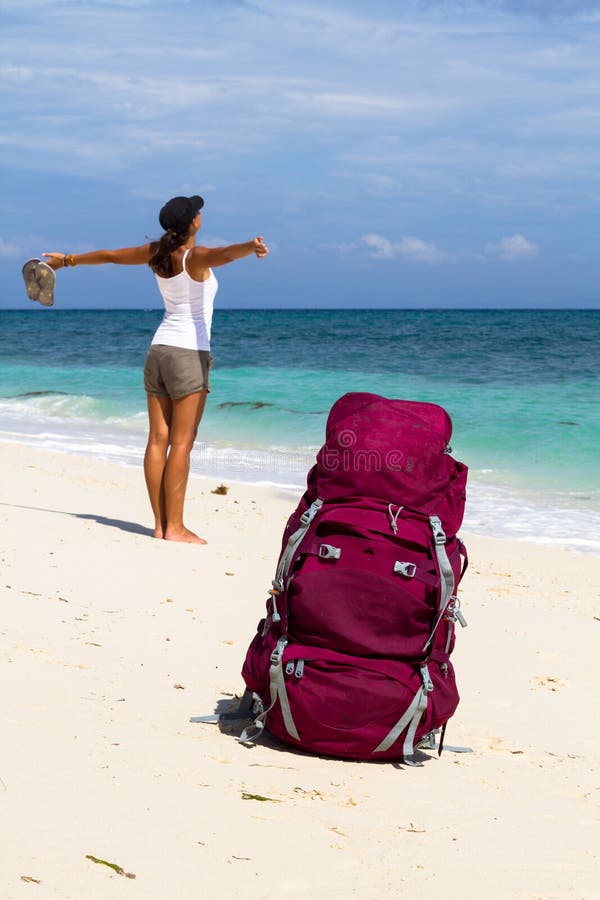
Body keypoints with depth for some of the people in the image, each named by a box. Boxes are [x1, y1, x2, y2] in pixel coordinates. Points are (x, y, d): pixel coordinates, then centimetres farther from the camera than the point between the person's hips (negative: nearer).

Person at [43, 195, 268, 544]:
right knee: (182, 443, -7)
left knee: (158, 440, 3)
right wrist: (251, 247, -55)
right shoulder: (195, 256, -11)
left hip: (159, 349, 7)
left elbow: (109, 255, 21)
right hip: (189, 353, -7)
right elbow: (224, 254, -35)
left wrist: (68, 260, 37)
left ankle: (161, 523, 5)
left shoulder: (157, 252, 8)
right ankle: (174, 527, -8)